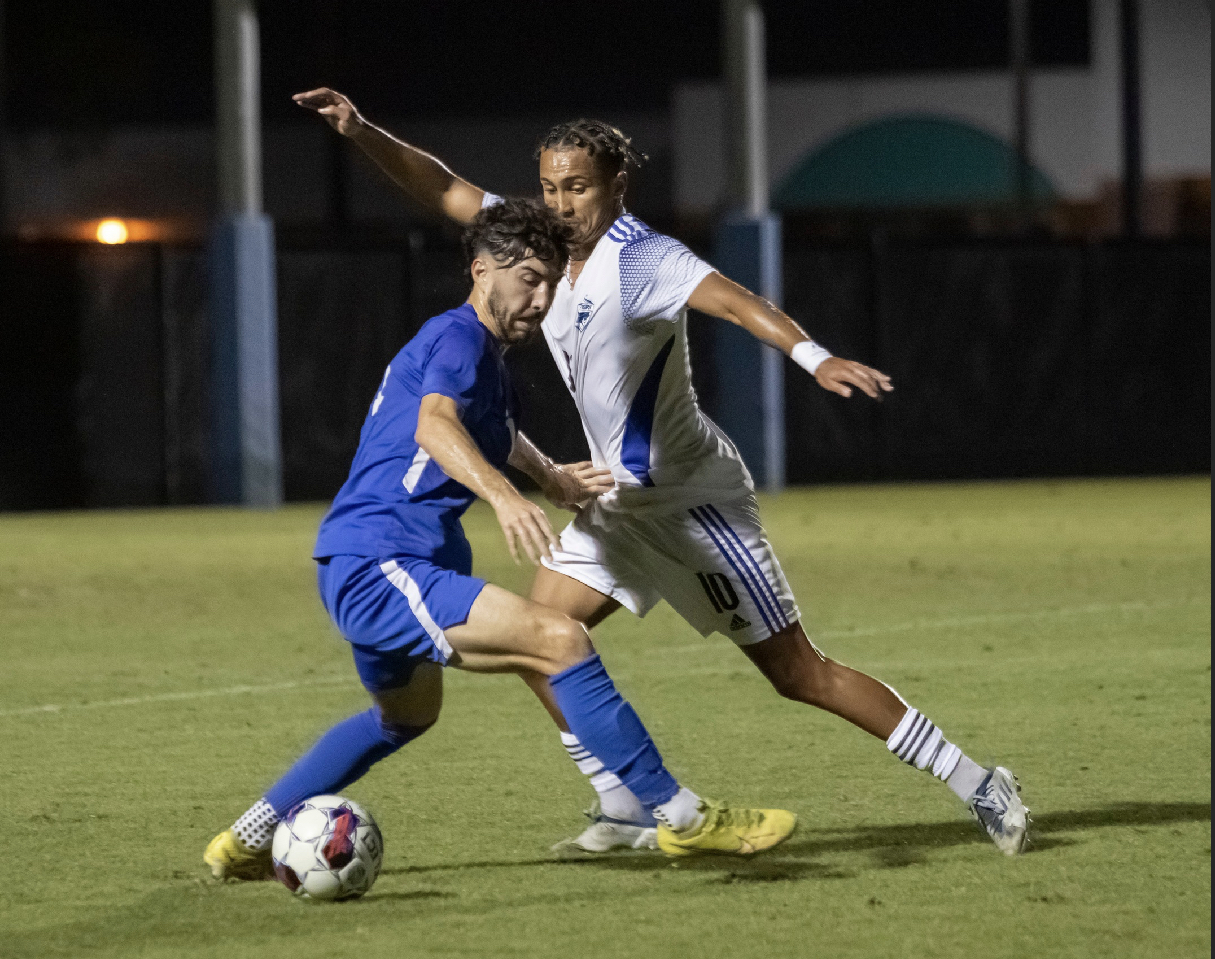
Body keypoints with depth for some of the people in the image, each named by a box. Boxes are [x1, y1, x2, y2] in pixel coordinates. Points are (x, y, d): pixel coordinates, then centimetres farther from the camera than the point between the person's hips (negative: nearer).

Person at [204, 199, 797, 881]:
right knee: (560, 640, -24)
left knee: (407, 715, 36)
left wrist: (552, 478, 51)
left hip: (367, 572, 12)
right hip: (378, 567, -12)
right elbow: (435, 424, -35)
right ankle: (681, 818, -22)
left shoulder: (488, 360, 21)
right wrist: (503, 494, -50)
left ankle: (248, 844, 44)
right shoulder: (458, 337, -12)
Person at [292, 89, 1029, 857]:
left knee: (798, 672, -7)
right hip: (622, 498, 8)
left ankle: (981, 788, 1)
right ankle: (628, 809, 9)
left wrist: (815, 357, -57)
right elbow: (445, 189, 6)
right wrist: (361, 132, -6)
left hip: (693, 497, -8)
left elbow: (734, 301, -40)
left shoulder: (640, 258, -24)